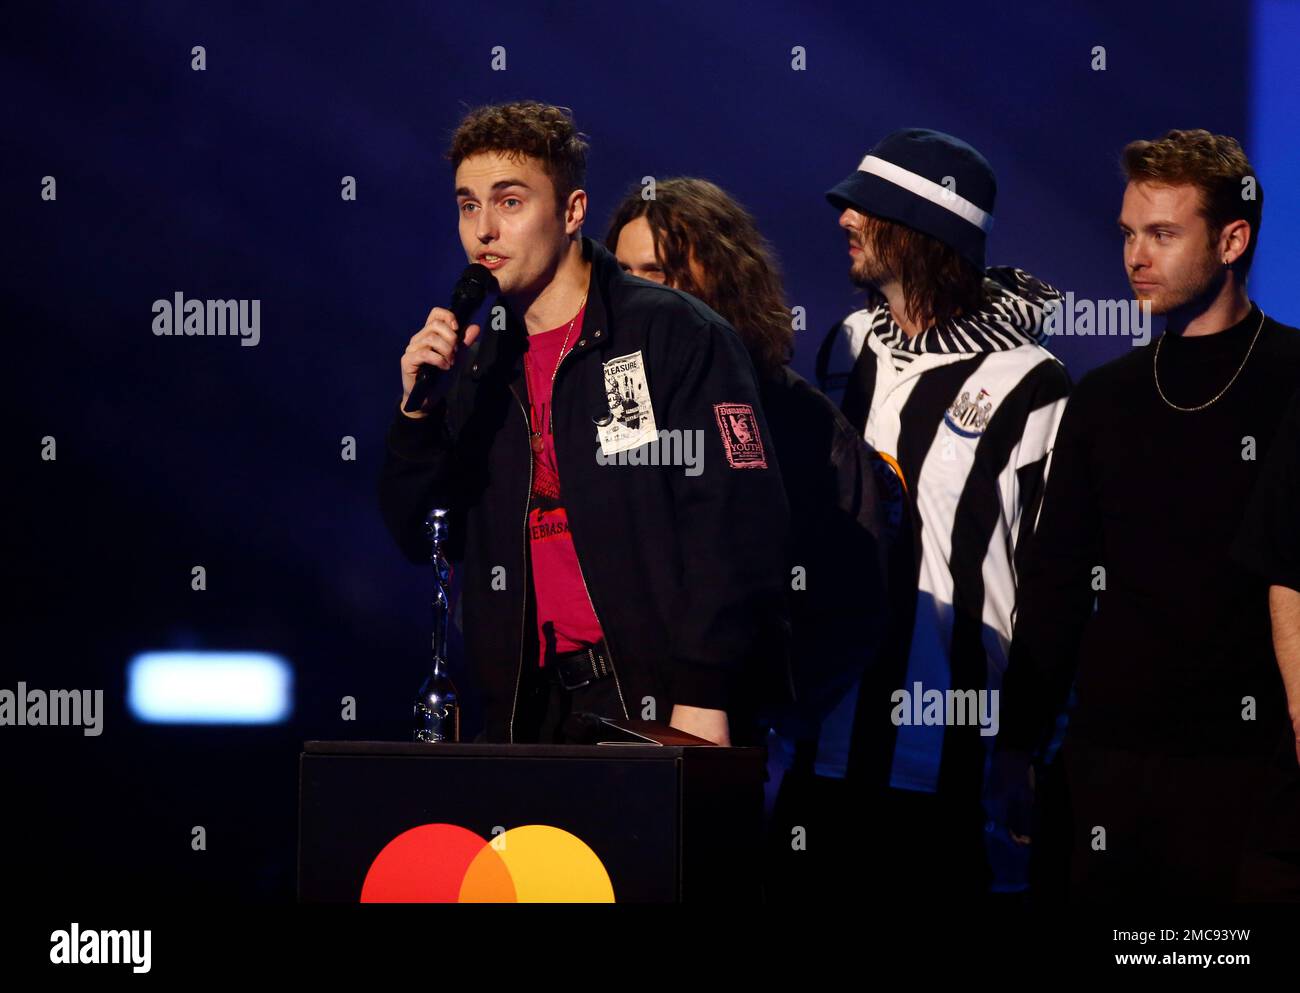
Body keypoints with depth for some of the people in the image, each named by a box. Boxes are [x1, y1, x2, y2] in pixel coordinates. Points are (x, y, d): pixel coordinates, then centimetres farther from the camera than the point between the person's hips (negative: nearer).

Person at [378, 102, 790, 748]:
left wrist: (703, 698, -19)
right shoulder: (481, 367, 15)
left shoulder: (676, 337, -5)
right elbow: (423, 540, 15)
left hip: (662, 701, -6)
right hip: (536, 708, 6)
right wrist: (418, 411, -1)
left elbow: (736, 525, -12)